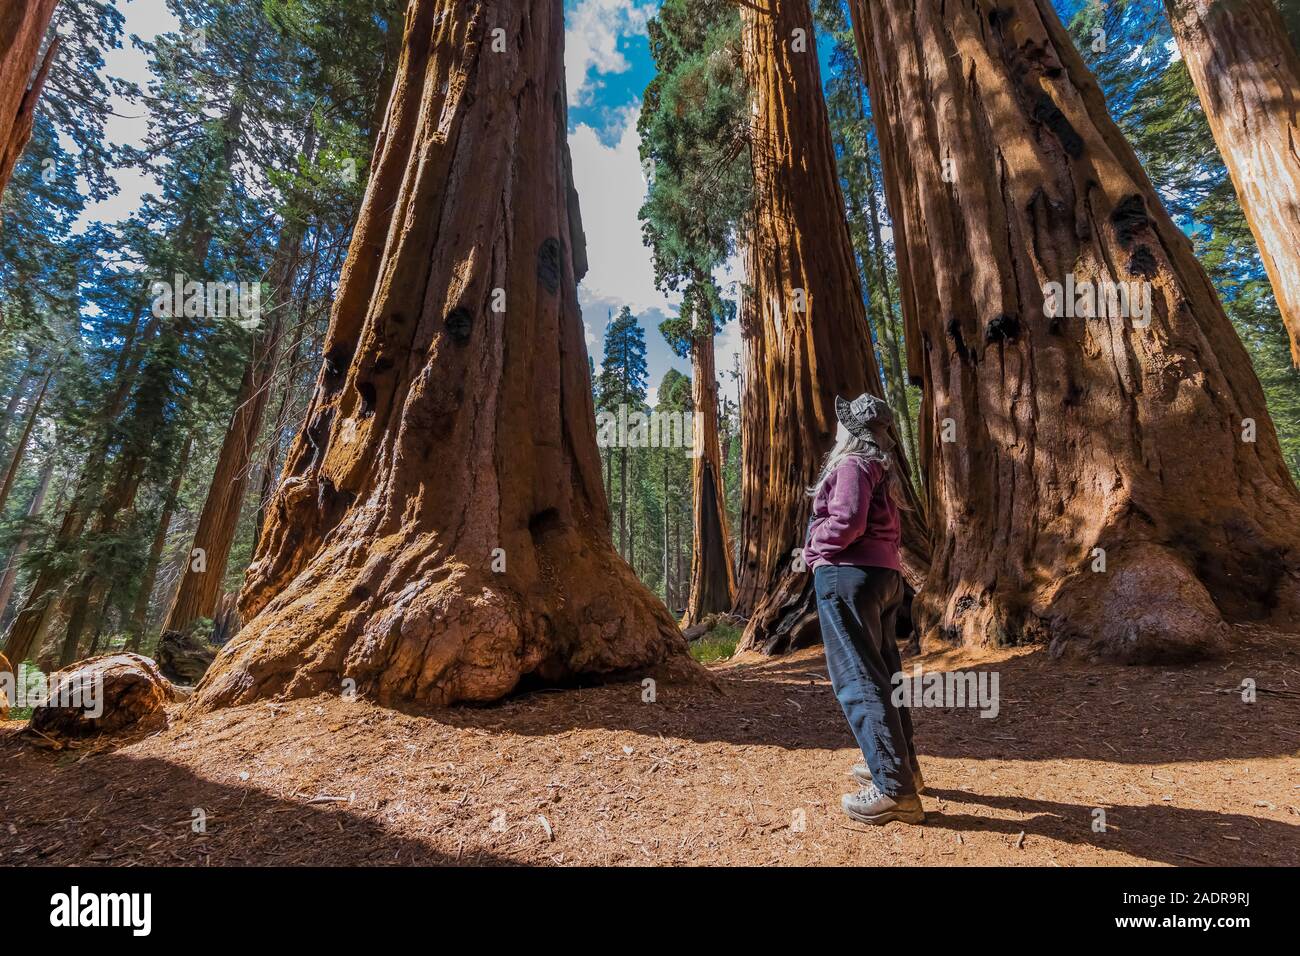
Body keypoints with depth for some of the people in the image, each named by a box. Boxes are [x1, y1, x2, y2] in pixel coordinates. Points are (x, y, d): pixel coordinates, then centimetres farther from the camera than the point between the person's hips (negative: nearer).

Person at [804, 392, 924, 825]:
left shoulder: (851, 463, -10)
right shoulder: (881, 467, 18)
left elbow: (847, 522, -22)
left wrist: (812, 549, -7)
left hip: (849, 574, -10)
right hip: (884, 574, 10)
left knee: (858, 679, -7)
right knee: (883, 671, 18)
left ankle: (895, 790, -5)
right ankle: (901, 765, 30)